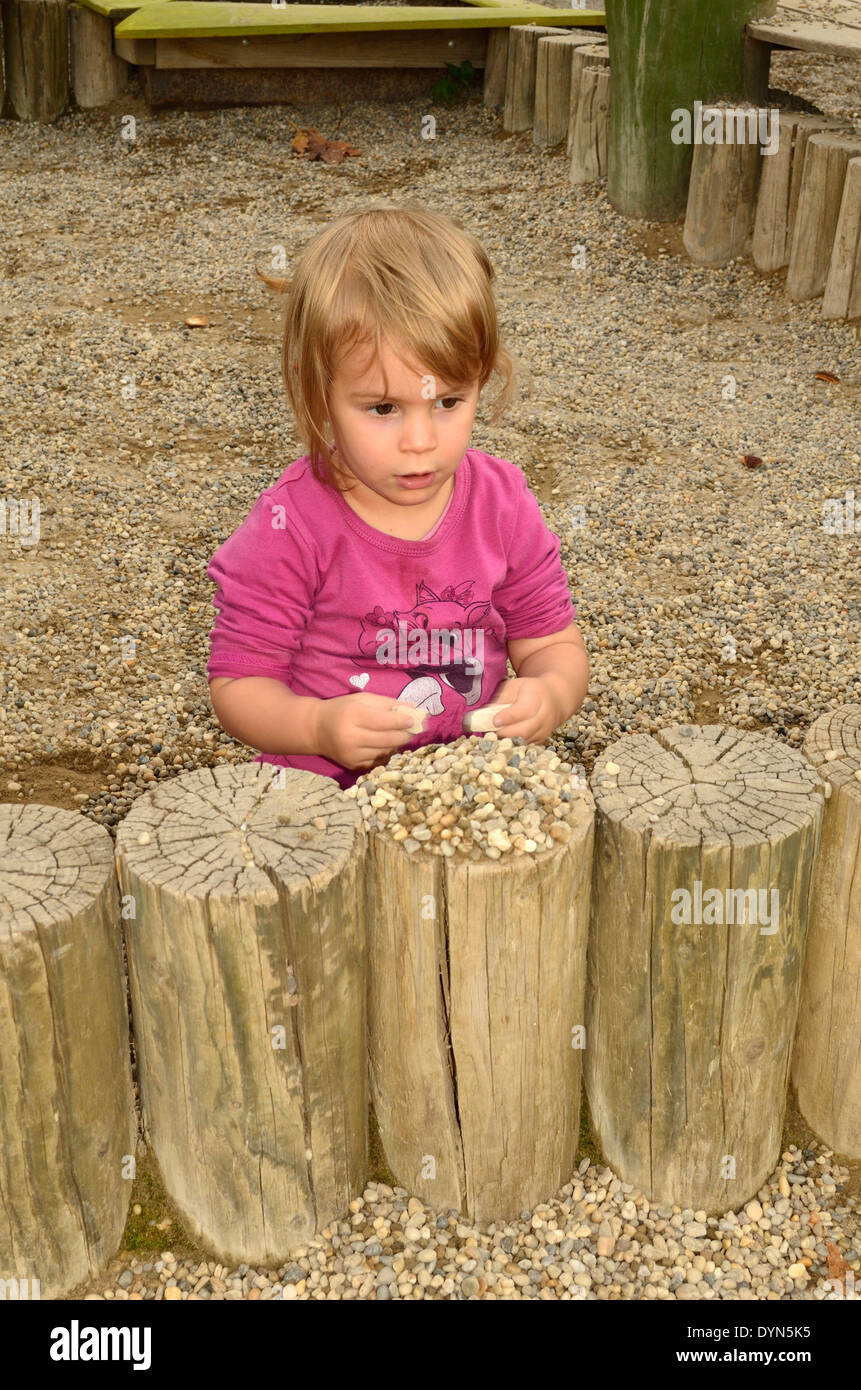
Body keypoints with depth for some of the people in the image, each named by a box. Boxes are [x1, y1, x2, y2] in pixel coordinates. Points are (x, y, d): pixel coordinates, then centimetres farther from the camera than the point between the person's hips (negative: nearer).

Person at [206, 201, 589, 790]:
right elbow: (239, 684, -9)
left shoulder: (503, 503, -3)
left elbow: (553, 643, 7)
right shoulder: (293, 526, -14)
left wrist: (550, 693, -16)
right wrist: (319, 726, -28)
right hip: (325, 794, -2)